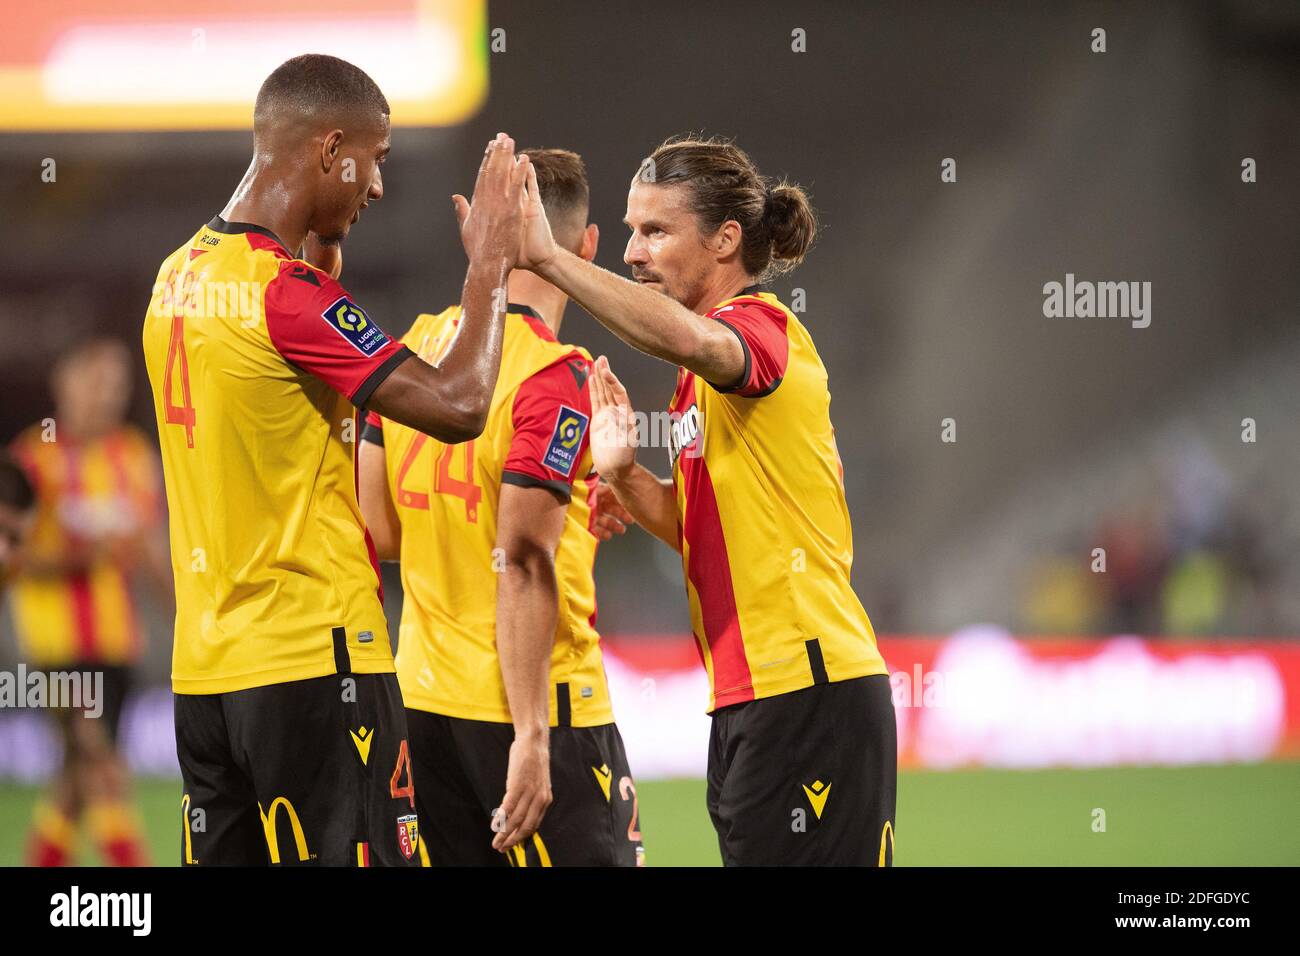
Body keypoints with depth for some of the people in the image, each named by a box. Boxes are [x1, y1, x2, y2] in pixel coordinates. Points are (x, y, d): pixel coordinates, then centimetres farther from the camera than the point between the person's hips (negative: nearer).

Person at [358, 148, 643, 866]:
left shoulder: (416, 347, 7)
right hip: (527, 703, -7)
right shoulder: (553, 377, -14)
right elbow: (521, 567, -19)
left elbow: (377, 530, 12)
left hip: (423, 699, 7)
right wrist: (531, 736, -18)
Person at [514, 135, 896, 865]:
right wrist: (625, 475, 4)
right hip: (748, 698, 10)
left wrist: (550, 258, -40)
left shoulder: (763, 324, -11)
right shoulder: (702, 383, 18)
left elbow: (690, 339, -36)